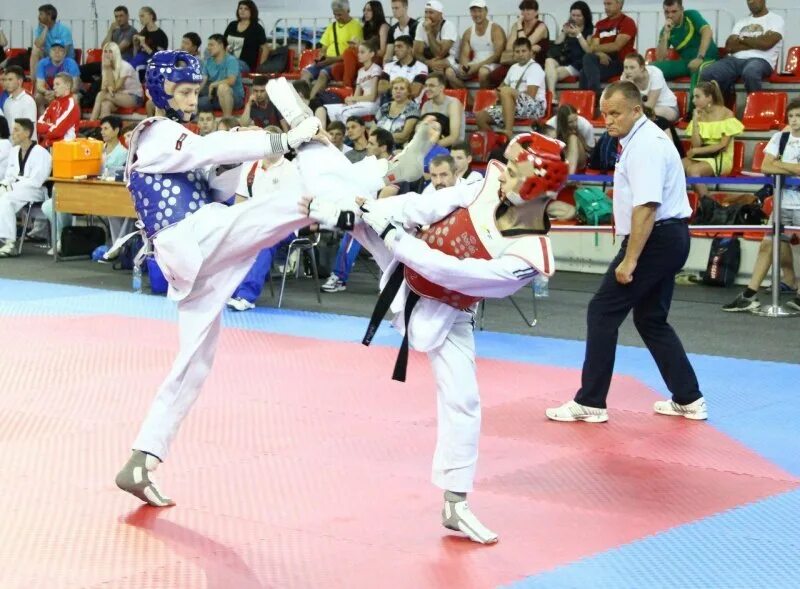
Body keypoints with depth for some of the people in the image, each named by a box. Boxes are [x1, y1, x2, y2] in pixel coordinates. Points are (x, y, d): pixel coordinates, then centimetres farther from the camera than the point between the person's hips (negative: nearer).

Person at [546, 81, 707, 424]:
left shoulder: (645, 145, -18)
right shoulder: (644, 139, 15)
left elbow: (646, 208, -26)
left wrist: (629, 260, -25)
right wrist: (632, 253, 24)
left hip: (655, 240, -11)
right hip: (668, 239, 11)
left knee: (603, 313, -5)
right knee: (651, 319, 17)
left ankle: (590, 402, 0)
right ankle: (689, 399, 20)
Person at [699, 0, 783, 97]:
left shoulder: (776, 19, 10)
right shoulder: (741, 22, 25)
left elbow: (766, 43, -8)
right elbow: (729, 46, 8)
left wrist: (742, 39, 6)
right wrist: (755, 43, -3)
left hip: (759, 60, -5)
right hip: (734, 60, 5)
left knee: (750, 73, -43)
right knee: (706, 76, -24)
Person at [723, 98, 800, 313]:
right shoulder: (780, 137, 6)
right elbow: (765, 167, -3)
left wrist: (779, 164, -7)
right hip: (782, 203, 5)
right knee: (768, 245, 3)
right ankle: (749, 295, 5)